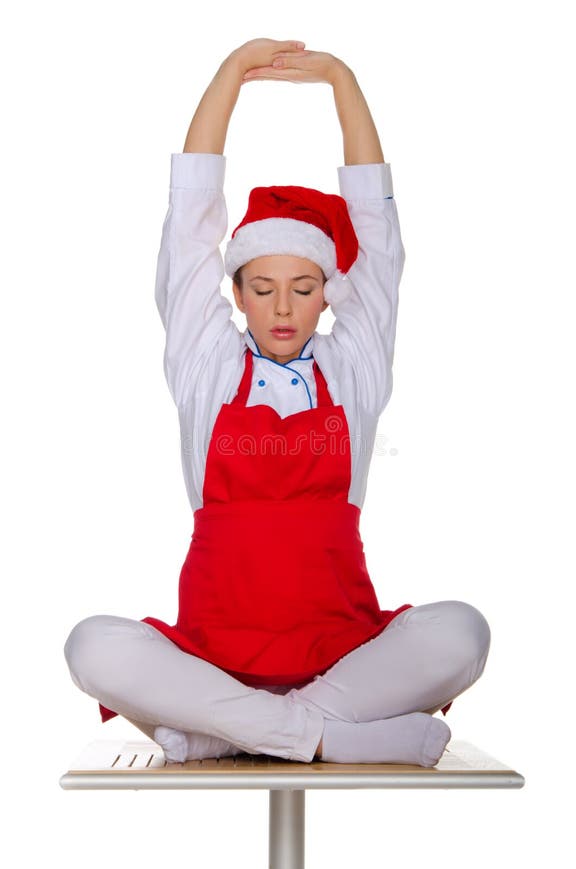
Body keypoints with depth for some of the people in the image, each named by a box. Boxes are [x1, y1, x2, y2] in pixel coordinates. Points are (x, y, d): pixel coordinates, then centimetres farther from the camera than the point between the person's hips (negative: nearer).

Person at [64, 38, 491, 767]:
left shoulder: (354, 366, 10)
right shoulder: (207, 365, 9)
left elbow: (373, 218, 8)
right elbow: (191, 218, 6)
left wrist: (340, 77, 5)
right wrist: (233, 71, 4)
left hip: (342, 646, 1)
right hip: (214, 645, 0)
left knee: (458, 632, -29)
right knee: (94, 646, -29)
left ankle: (214, 728, -19)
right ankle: (327, 733, -22)